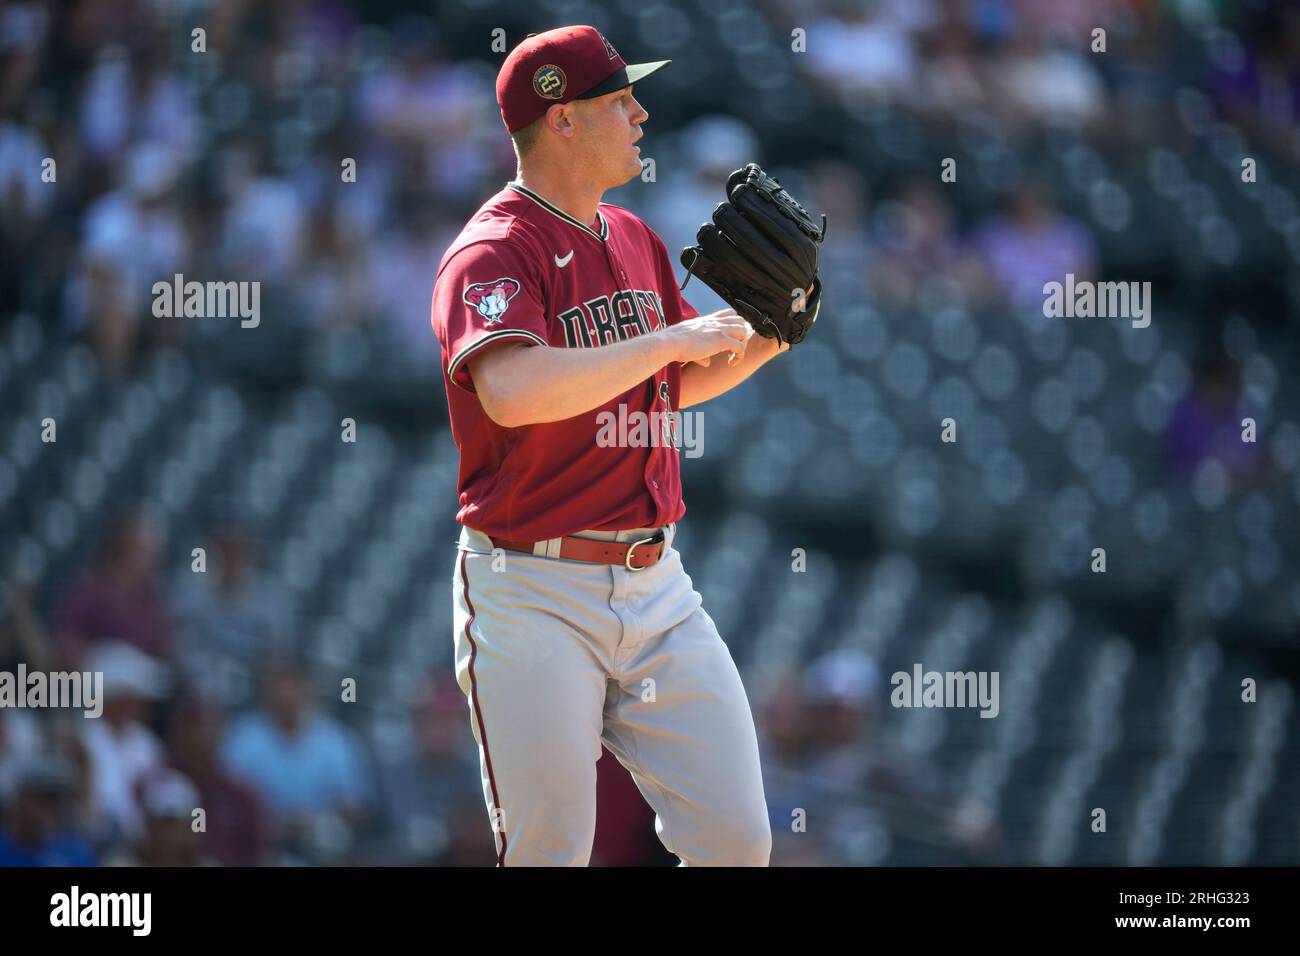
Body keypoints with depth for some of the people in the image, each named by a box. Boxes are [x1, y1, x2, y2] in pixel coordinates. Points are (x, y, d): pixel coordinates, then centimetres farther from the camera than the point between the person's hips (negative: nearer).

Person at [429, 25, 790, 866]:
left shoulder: (636, 240, 15)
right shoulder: (493, 253, -11)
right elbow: (513, 391, -30)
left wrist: (756, 346, 8)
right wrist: (671, 337, -22)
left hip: (657, 587, 7)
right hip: (533, 599, -7)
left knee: (737, 839, 1)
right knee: (548, 855, -3)